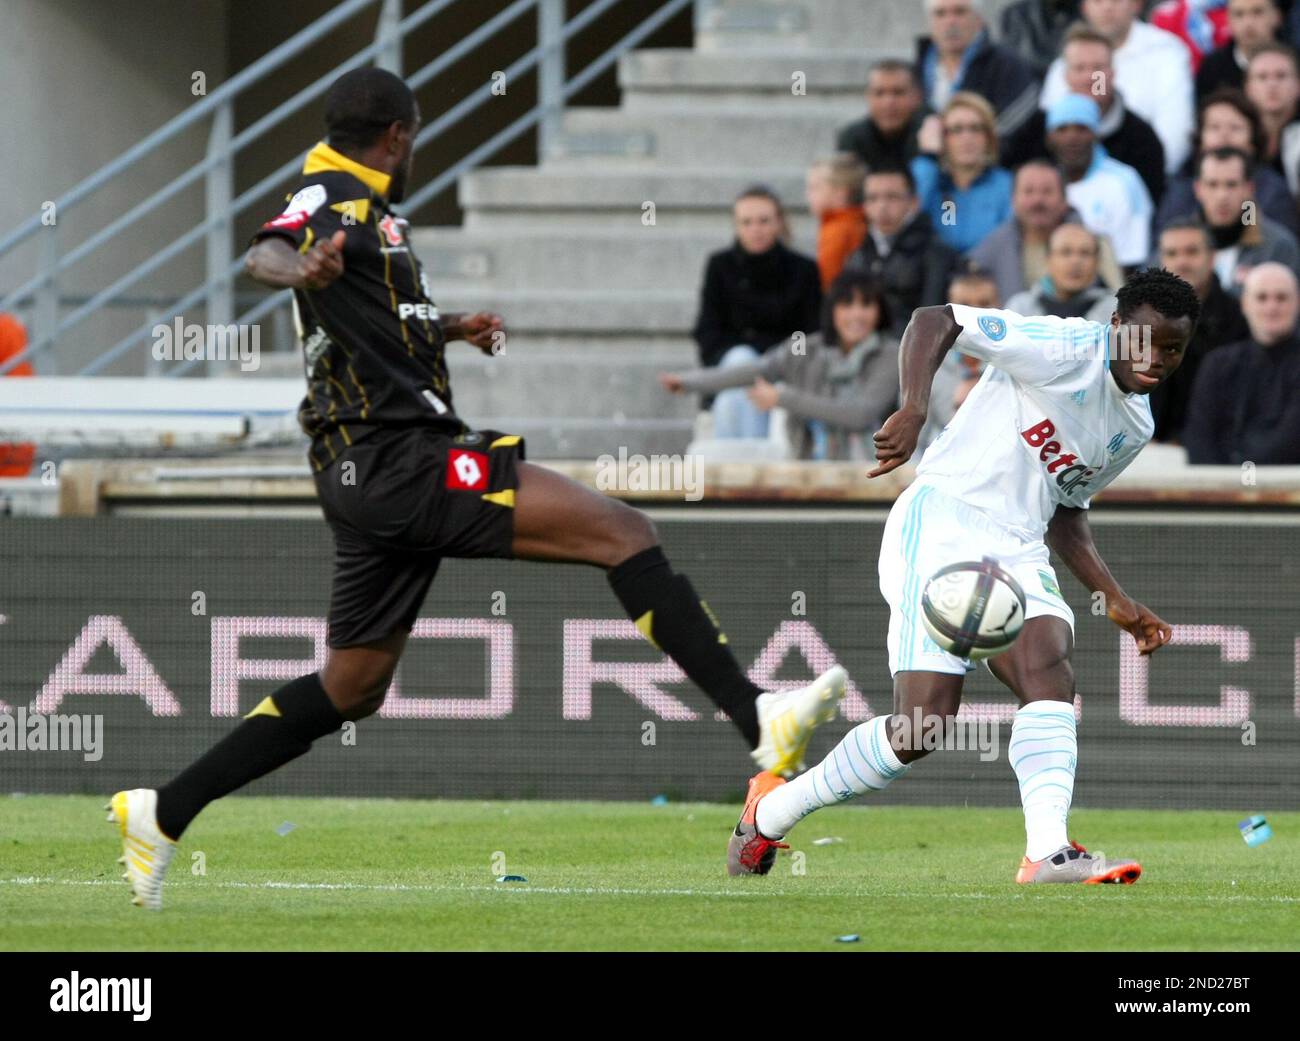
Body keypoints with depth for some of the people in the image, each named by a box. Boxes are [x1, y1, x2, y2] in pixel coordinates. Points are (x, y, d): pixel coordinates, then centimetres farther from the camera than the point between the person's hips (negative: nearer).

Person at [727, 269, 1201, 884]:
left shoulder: (1135, 428, 16)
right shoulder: (1062, 348, -9)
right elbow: (935, 321, -13)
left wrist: (1114, 601, 20)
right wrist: (915, 407, -29)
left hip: (1018, 553, 7)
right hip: (943, 526, -7)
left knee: (1051, 672, -22)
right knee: (923, 725, -16)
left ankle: (1047, 854, -35)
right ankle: (771, 808, 5)